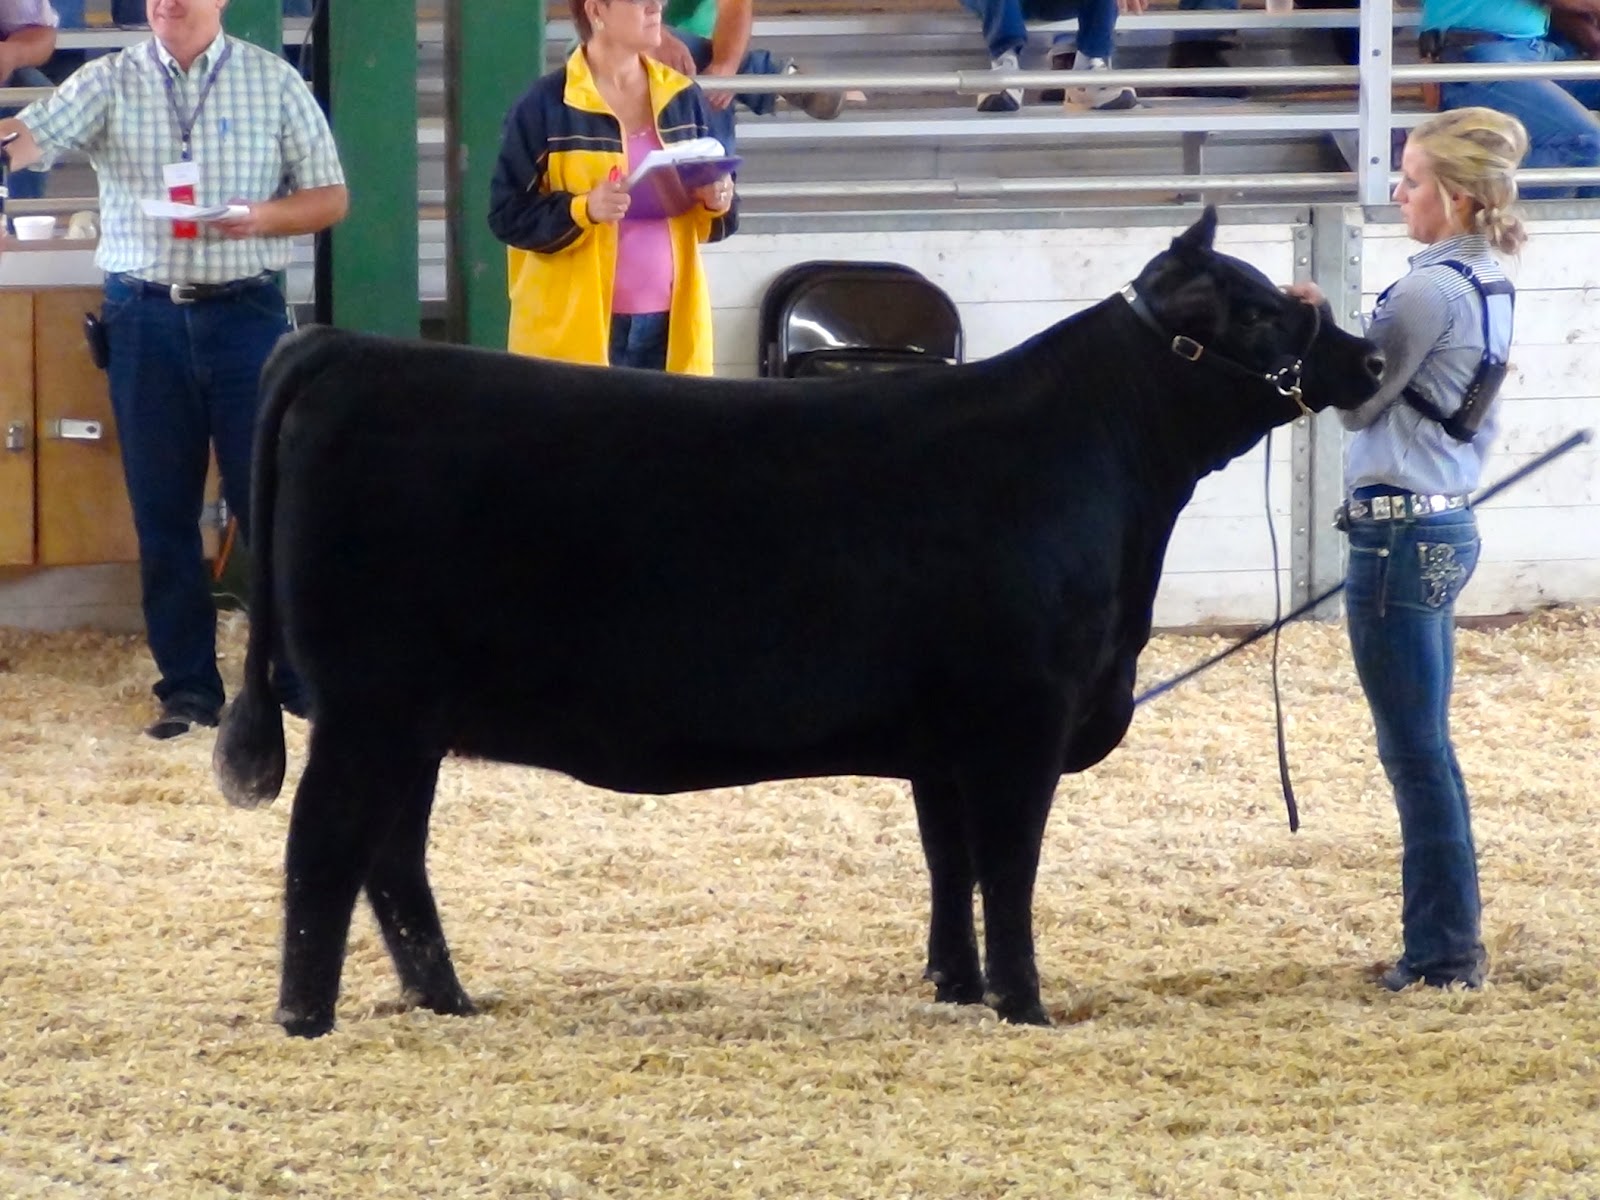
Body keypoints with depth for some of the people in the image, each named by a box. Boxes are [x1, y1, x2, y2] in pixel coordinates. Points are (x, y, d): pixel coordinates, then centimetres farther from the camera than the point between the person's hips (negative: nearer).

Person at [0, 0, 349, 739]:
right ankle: (186, 687, 12)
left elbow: (330, 198, 6)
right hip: (145, 317, 1)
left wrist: (266, 216, -14)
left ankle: (303, 677, 8)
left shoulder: (274, 83, 3)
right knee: (161, 510, 5)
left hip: (246, 314, -1)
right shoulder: (109, 83, 3)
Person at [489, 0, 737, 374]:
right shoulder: (545, 107, -6)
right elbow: (507, 215, -7)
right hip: (574, 332, -5)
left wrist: (717, 203, -5)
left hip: (670, 325, 5)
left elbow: (710, 220, 18)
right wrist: (583, 209, -23)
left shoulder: (684, 99, 10)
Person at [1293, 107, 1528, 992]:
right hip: (1445, 524, 10)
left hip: (1400, 535, -10)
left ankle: (1442, 951, 2)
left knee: (1415, 749, -3)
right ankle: (1448, 941, 20)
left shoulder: (1430, 291, -18)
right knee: (1422, 746, 16)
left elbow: (1358, 402, -10)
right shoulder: (1488, 287, 11)